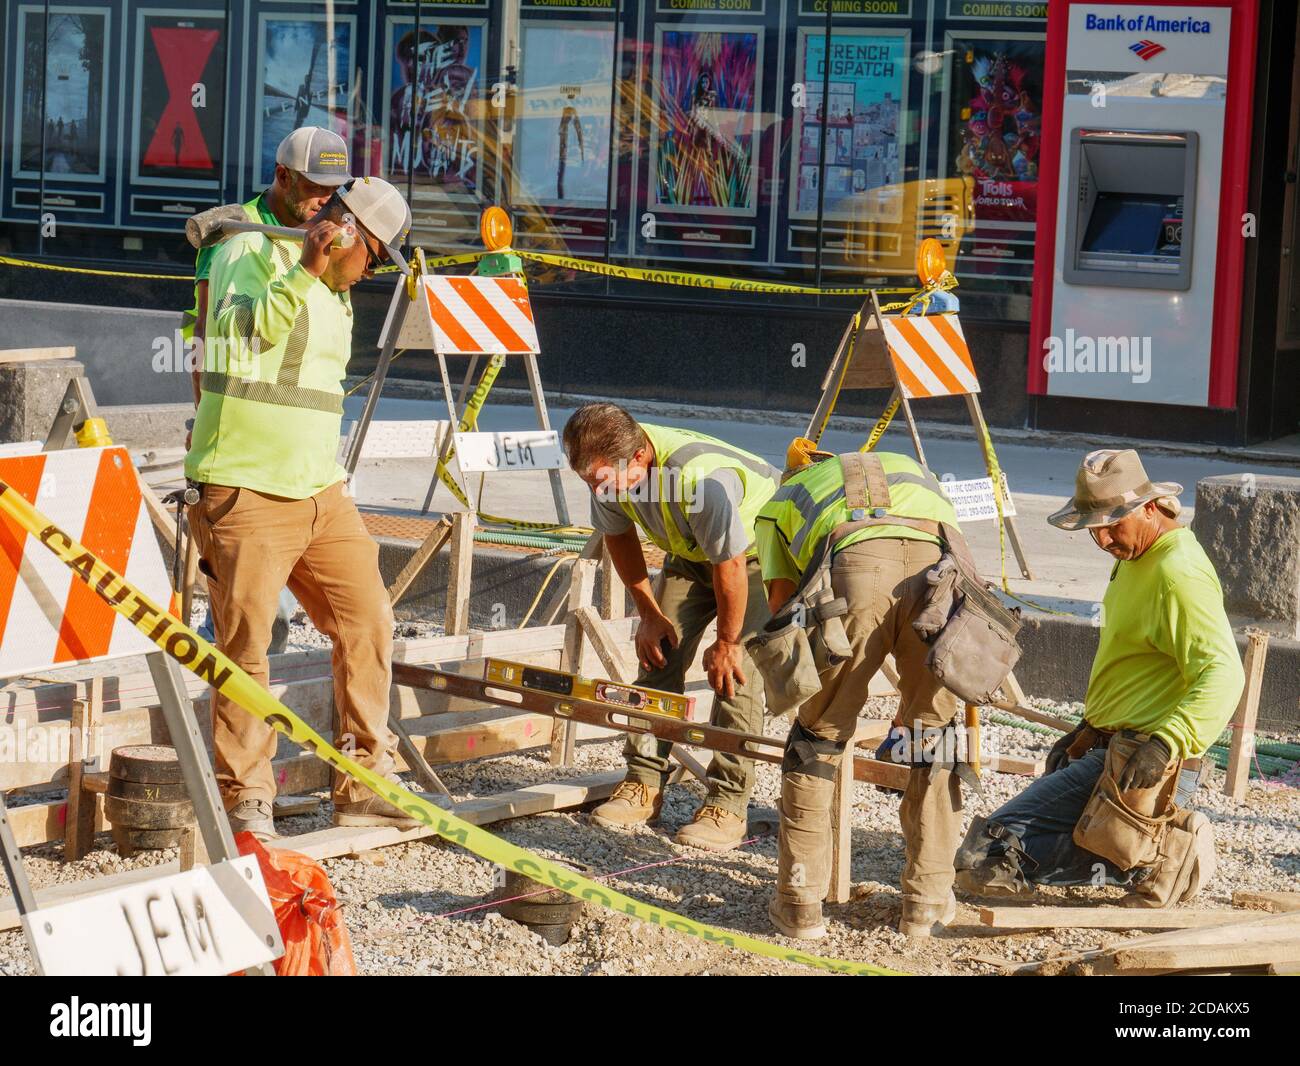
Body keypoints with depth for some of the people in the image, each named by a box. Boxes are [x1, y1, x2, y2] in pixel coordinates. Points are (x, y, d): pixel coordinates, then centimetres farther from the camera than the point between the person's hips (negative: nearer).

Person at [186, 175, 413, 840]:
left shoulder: (335, 295, 19)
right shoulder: (251, 255, -7)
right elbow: (245, 325, -28)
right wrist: (306, 268, -35)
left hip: (321, 492, 8)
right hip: (245, 492, -8)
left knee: (368, 622, 4)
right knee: (245, 644, -7)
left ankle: (363, 786, 12)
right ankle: (244, 799, 2)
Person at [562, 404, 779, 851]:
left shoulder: (699, 478, -43)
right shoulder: (611, 469, -20)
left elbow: (730, 567, -32)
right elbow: (618, 535, 1)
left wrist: (726, 643, -19)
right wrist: (649, 612, 1)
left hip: (756, 550, -7)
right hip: (691, 553, 7)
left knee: (734, 674, -17)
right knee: (658, 655, -4)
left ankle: (728, 802, -12)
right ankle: (643, 785, 3)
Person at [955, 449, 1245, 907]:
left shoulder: (1180, 573, -20)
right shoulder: (1134, 557, 13)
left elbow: (1222, 673, -30)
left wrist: (1167, 743, -42)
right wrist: (1091, 727, 28)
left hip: (1141, 767, -11)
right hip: (1109, 746, 11)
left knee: (987, 858, -18)